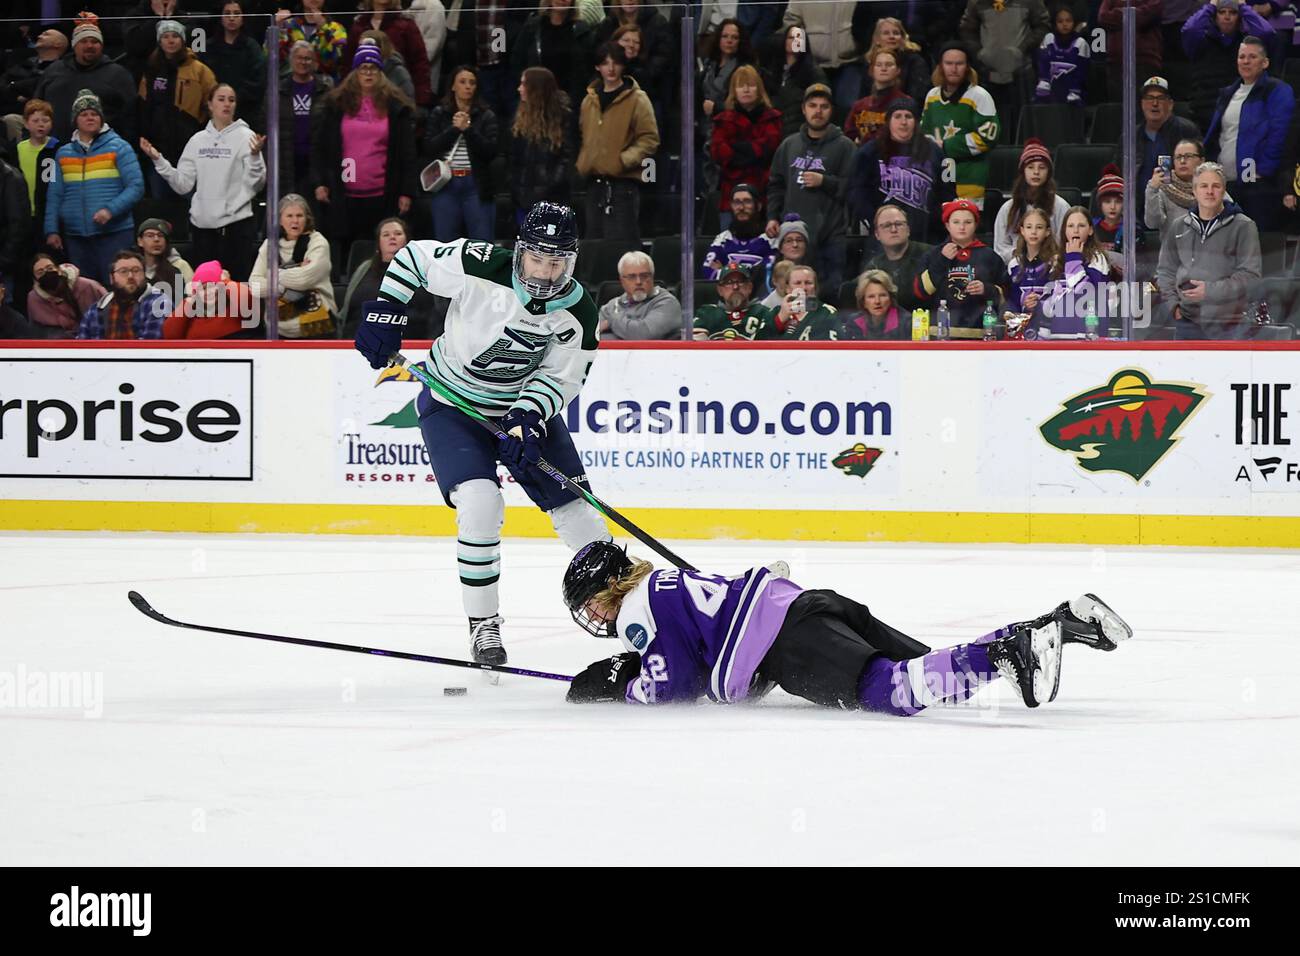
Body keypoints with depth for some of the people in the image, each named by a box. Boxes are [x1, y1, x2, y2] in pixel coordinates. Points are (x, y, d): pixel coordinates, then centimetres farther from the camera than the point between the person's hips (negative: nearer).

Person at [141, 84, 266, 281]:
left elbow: (255, 185, -9)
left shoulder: (245, 137, -2)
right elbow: (183, 184, 9)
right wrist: (158, 160, 3)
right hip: (202, 224, 5)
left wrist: (255, 156, -24)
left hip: (237, 223, -5)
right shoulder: (198, 141, 10)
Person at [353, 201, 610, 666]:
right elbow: (414, 256, -11)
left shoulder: (578, 312, -17)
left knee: (572, 505, 3)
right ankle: (483, 625, -10)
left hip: (527, 406, 3)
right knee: (479, 502, -23)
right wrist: (383, 312, -17)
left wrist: (526, 421, -27)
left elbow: (560, 378, -12)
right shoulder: (480, 267, -25)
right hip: (453, 403, -3)